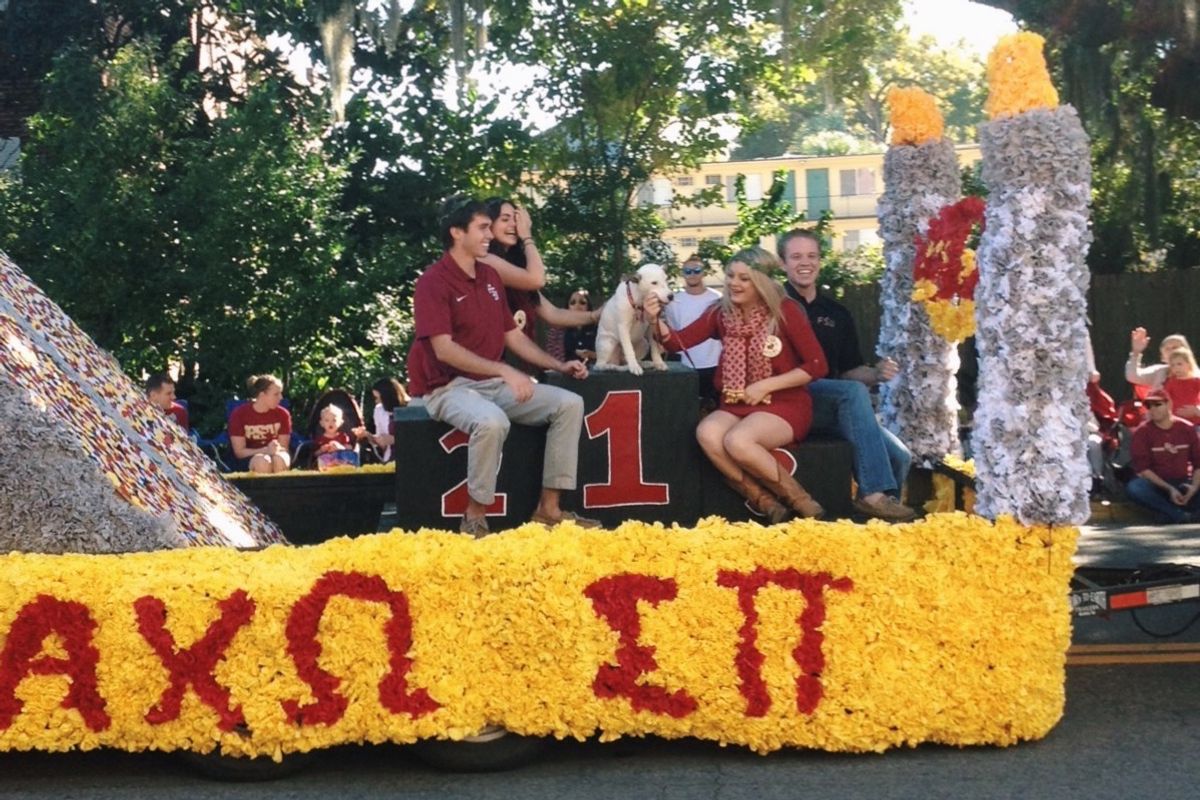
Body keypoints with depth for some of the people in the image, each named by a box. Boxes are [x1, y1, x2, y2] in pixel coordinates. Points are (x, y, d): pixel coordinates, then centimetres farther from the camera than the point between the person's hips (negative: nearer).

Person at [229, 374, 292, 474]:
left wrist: (276, 449, -22)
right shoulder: (239, 414, -7)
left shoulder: (282, 414, 0)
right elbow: (239, 452, -8)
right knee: (262, 462, -38)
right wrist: (266, 450, -23)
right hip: (249, 459, -2)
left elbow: (283, 448, 4)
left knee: (280, 459, -35)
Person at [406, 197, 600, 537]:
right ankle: (475, 518, -19)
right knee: (492, 421, -39)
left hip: (493, 383, 8)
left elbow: (513, 335, 16)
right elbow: (444, 349, -22)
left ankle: (549, 507, -4)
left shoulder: (490, 276, 12)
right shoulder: (434, 280, -13)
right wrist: (505, 371, -29)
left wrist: (558, 365, 5)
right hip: (449, 387, -8)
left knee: (569, 403, -6)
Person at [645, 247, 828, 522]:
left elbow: (816, 365, -9)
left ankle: (800, 501, -13)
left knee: (737, 440, -33)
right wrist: (656, 320, -23)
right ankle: (764, 501, -17)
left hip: (784, 405, -4)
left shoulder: (784, 311, -8)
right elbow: (678, 342, -2)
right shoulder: (721, 313, 4)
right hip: (737, 406, 5)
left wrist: (766, 386, -15)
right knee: (707, 433, -28)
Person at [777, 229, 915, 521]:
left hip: (834, 407, 6)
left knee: (899, 456, -14)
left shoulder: (837, 313, 17)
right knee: (853, 392, -33)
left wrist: (876, 373, -4)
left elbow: (850, 371, 18)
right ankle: (873, 494, -34)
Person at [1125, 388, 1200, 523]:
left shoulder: (1187, 428, 3)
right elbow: (1142, 468, -8)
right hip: (1157, 485, -1)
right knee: (1133, 487, -34)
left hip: (1184, 484, 1)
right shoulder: (1142, 431, -3)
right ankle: (1181, 515, -28)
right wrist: (1169, 489, -19)